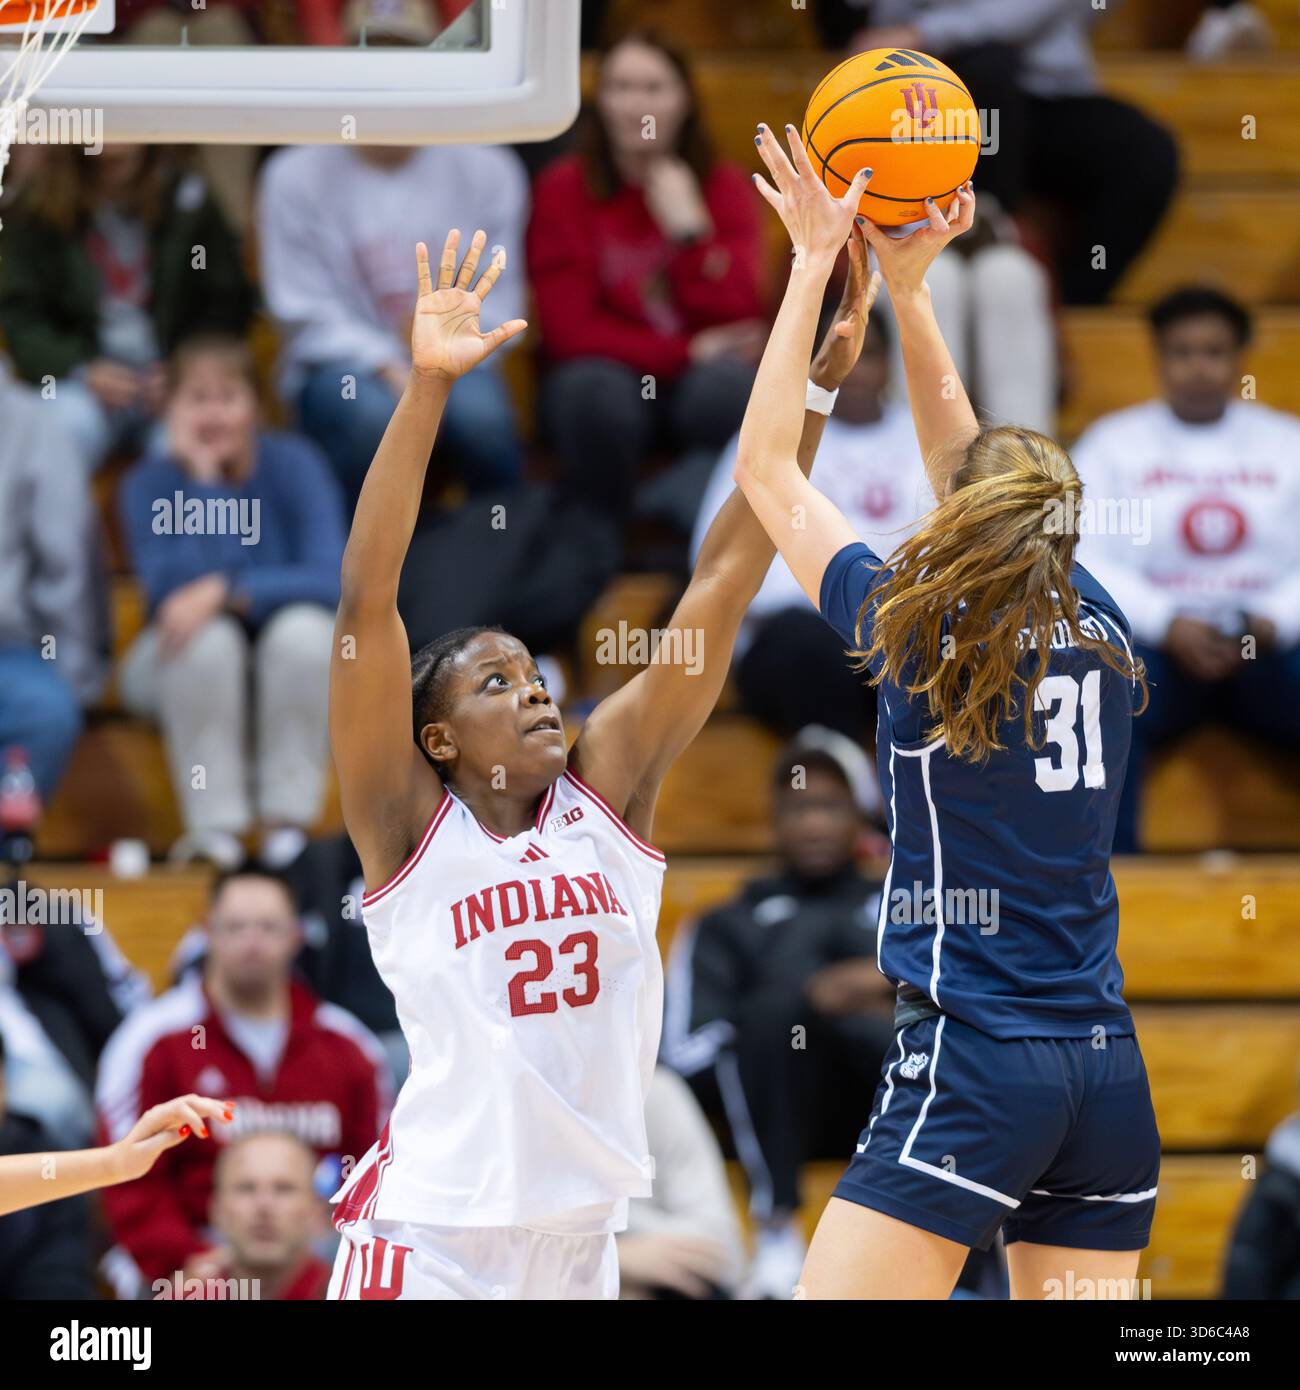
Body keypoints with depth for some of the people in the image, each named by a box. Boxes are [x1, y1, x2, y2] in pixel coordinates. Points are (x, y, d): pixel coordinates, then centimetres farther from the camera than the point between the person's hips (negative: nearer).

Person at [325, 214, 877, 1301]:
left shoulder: (608, 794, 6)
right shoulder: (409, 825, -4)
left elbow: (723, 584, 1)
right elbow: (367, 598, -13)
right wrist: (428, 389, -20)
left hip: (586, 1240, 4)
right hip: (434, 1242, -4)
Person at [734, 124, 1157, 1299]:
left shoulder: (921, 636, -5)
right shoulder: (1100, 630, 8)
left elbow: (766, 472, 5)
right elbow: (968, 457, 22)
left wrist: (816, 263, 10)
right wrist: (908, 285, 23)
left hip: (971, 1066, -6)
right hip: (1110, 1070, 6)